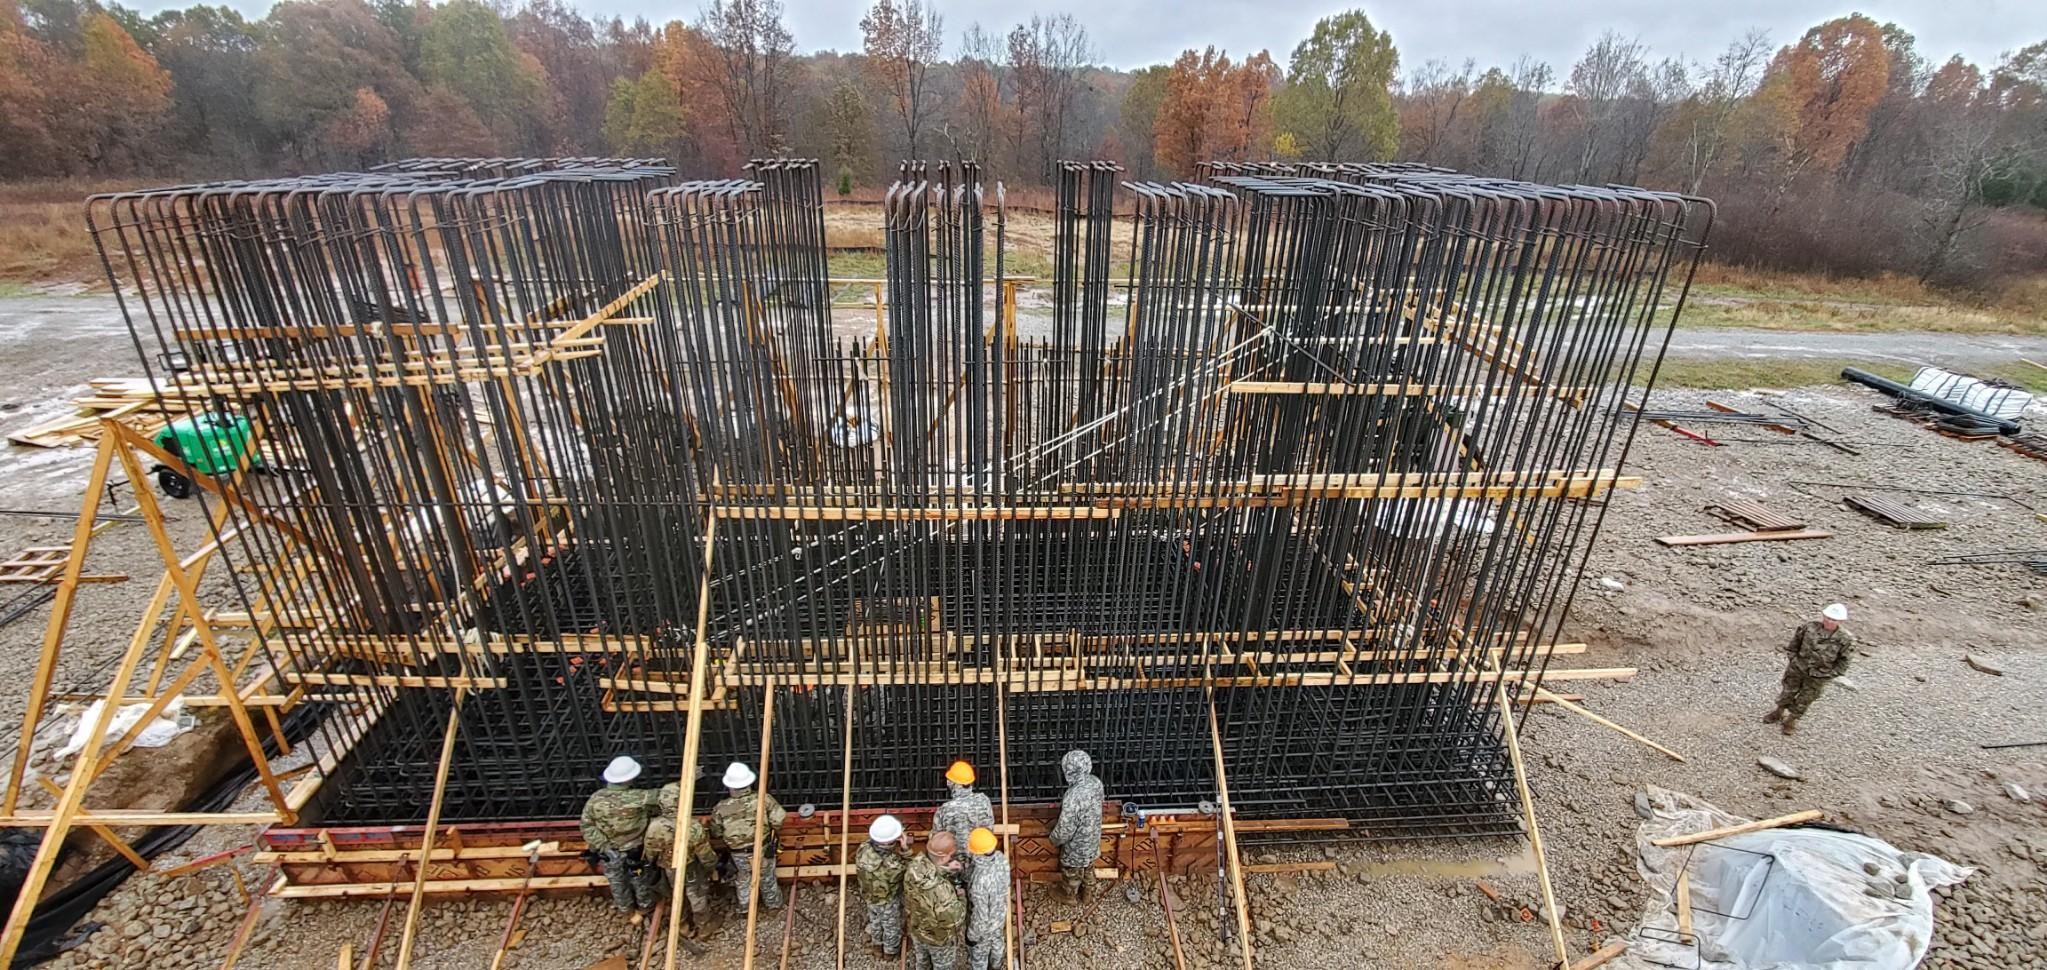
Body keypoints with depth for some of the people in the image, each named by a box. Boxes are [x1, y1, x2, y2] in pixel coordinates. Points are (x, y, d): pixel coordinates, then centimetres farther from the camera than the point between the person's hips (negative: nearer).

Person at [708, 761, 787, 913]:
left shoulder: (721, 809, -22)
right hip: (763, 849, 0)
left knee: (743, 880, 29)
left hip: (738, 854, 0)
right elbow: (779, 819, -25)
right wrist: (776, 832, -2)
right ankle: (774, 903, 46)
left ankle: (745, 908, 46)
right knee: (767, 878, 26)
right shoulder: (763, 798, -26)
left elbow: (716, 833, -7)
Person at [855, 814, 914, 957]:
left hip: (870, 896, 5)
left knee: (875, 920, 35)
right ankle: (891, 950, 53)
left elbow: (858, 869, -9)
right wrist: (905, 849, -36)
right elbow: (909, 868, -25)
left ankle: (877, 942, 62)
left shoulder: (863, 849, -31)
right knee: (892, 926, 27)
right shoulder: (892, 865, -46)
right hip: (888, 901, -5)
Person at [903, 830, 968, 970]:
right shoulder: (942, 891, -46)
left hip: (916, 927, 5)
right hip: (939, 937, -5)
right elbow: (954, 919, -30)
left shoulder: (913, 867, -28)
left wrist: (945, 870, -19)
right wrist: (960, 891, -19)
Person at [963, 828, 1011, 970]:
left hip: (984, 925, -7)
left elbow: (980, 915, -29)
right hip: (999, 915, 7)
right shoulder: (1001, 858, -26)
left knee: (978, 956, 24)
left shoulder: (980, 881, -45)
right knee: (996, 941, 36)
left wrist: (972, 935, -13)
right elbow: (1005, 885, -5)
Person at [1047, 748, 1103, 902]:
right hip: (1092, 840, 6)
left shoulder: (1073, 797, -41)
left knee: (1071, 874, 24)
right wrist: (1064, 805, 11)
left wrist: (1054, 839, -8)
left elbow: (1065, 830, -29)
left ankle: (1068, 897, 49)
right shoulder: (1095, 782, -17)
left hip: (1076, 846, -6)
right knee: (1088, 870, 31)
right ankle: (1087, 895, 54)